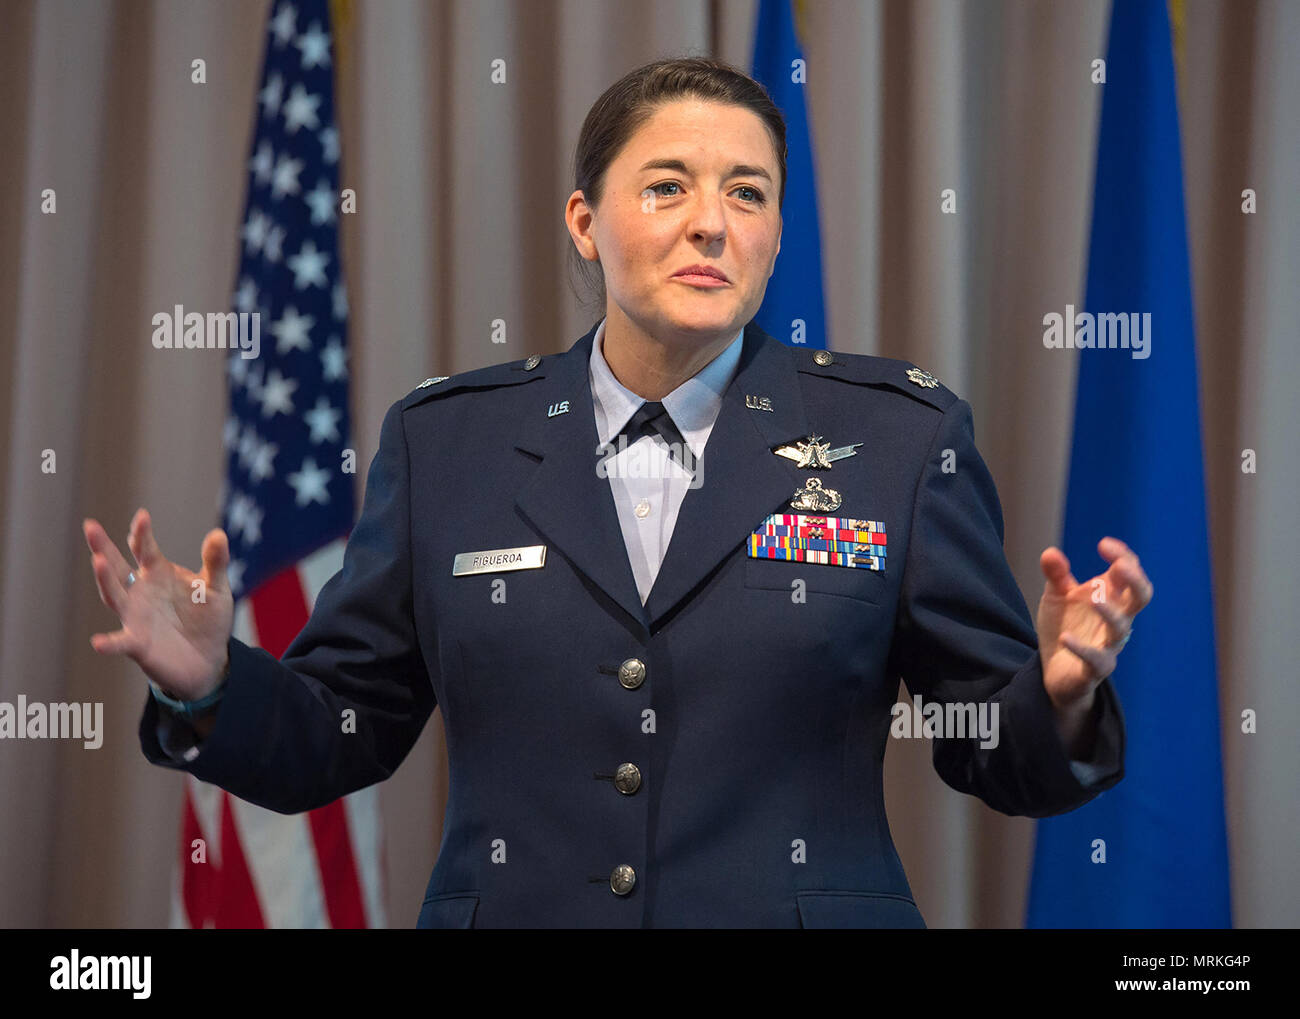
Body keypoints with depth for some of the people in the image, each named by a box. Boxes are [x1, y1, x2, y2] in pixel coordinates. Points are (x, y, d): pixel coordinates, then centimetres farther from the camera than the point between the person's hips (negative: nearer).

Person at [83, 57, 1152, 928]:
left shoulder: (900, 435, 1)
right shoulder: (446, 439, 4)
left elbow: (997, 751, 2)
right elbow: (336, 738, 7)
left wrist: (1060, 699, -18)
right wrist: (211, 688, -12)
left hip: (802, 906, -1)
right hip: (511, 907, 1)